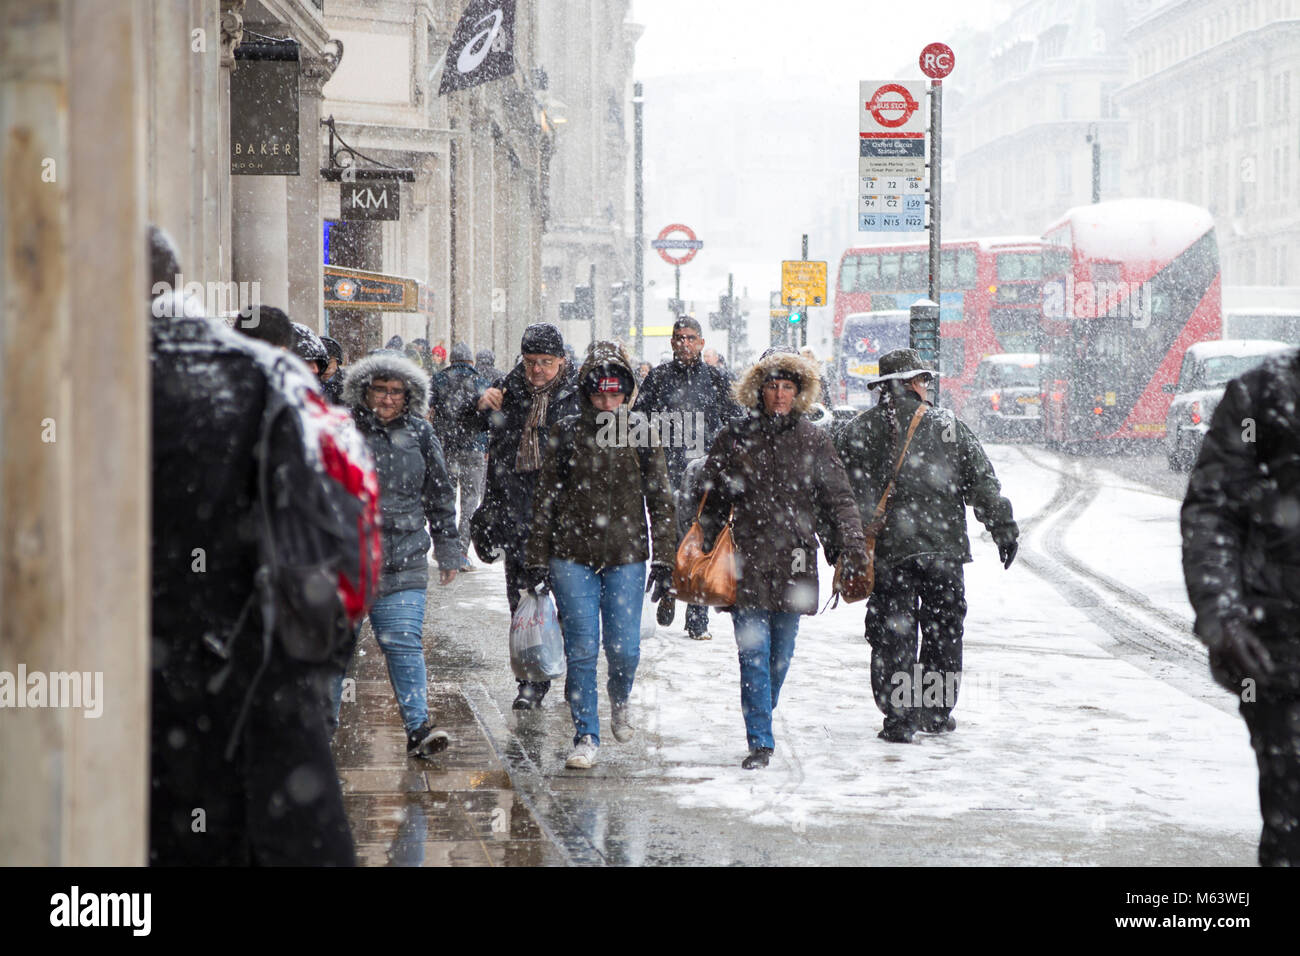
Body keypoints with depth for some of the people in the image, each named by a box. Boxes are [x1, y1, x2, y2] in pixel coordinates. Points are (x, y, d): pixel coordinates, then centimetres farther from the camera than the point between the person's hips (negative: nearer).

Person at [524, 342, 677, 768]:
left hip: (626, 557, 0)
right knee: (581, 649, -4)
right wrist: (537, 558, 3)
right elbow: (546, 499, 6)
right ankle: (586, 736, 5)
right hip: (573, 556, 0)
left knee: (624, 648, -2)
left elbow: (661, 501, 6)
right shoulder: (566, 433, 3)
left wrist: (663, 559, 1)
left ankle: (619, 703, 30)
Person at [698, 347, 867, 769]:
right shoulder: (735, 438, 4)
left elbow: (838, 498, 5)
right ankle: (760, 741, -7)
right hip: (747, 563, -1)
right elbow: (713, 501, 10)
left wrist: (852, 545, -8)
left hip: (794, 564, 1)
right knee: (754, 654, -9)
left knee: (781, 654, 10)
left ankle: (762, 721, 30)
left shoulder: (813, 441, 6)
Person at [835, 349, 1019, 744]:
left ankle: (899, 716, -3)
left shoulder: (855, 433, 3)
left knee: (893, 634, 3)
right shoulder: (950, 426, 4)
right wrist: (1004, 530, 11)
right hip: (943, 548, 0)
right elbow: (984, 483, 4)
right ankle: (937, 711, 20)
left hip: (886, 551, 0)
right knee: (943, 630, 14)